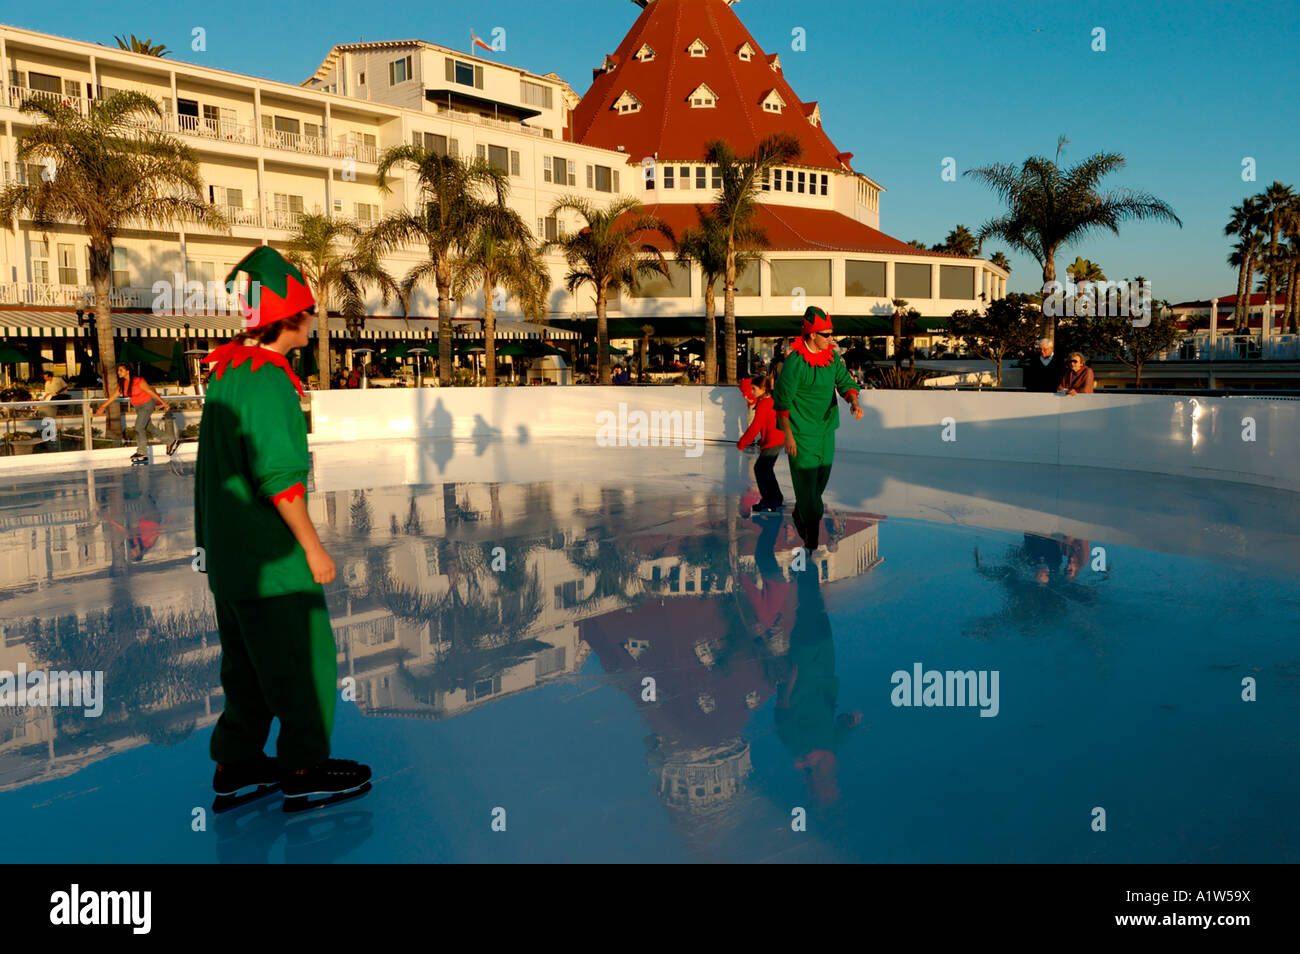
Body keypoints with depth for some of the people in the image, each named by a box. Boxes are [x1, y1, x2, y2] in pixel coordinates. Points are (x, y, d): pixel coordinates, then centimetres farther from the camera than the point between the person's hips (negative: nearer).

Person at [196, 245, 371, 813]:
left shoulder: (225, 373, 8)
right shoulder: (269, 382, -20)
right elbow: (279, 476, -24)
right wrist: (313, 548, -16)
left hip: (226, 555, 9)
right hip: (271, 558, -9)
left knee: (248, 661, 19)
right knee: (306, 663, 4)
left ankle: (237, 767, 29)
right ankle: (304, 773, 14)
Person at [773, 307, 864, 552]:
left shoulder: (832, 356, 3)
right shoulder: (794, 362, -18)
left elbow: (845, 381, 3)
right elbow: (782, 399, -15)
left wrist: (854, 403, -20)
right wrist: (788, 435, -16)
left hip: (826, 429, 7)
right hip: (801, 431, -7)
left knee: (822, 476, 15)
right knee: (806, 477, -4)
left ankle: (800, 513, 38)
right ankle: (812, 526, 9)